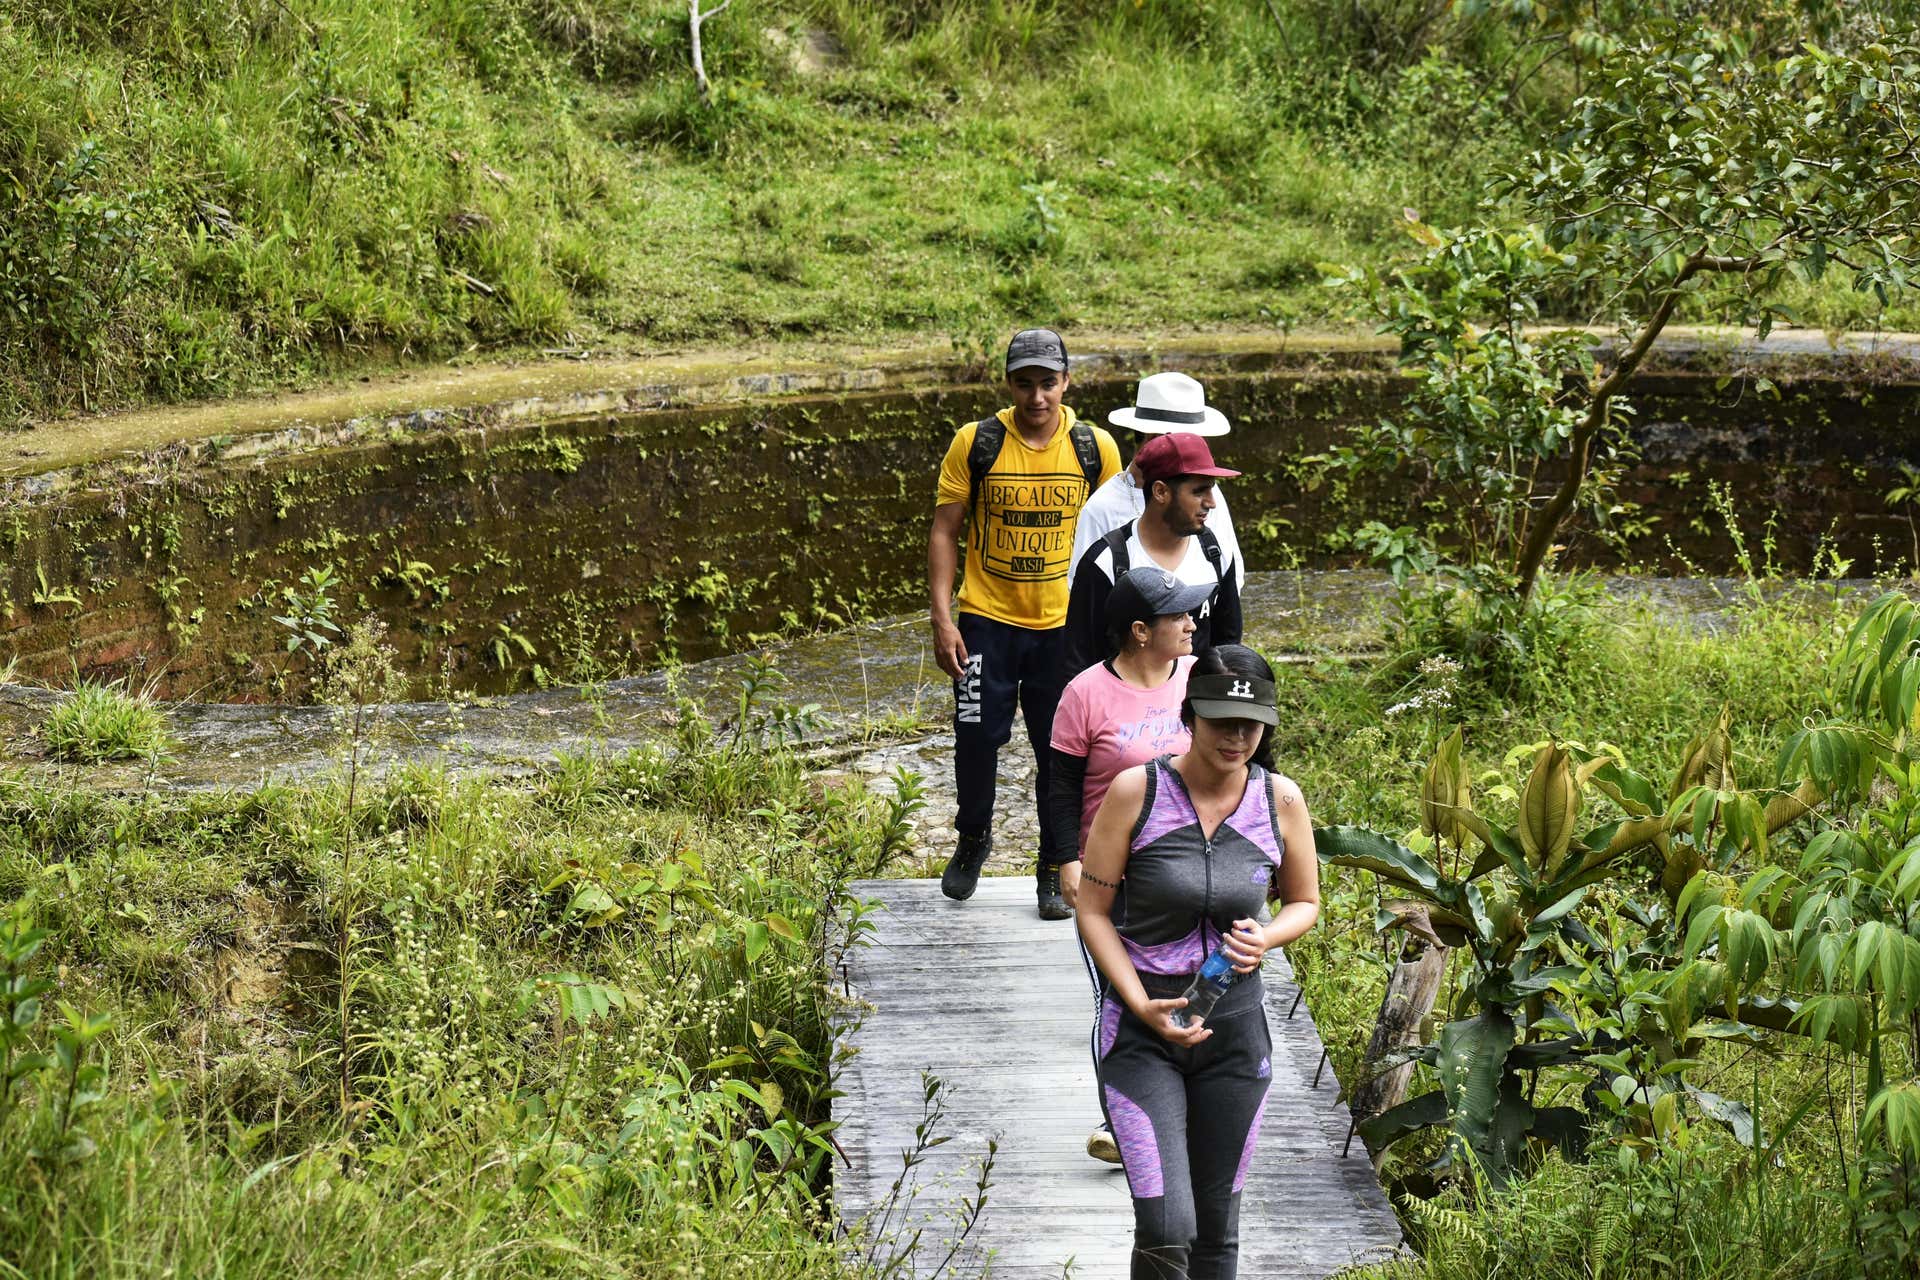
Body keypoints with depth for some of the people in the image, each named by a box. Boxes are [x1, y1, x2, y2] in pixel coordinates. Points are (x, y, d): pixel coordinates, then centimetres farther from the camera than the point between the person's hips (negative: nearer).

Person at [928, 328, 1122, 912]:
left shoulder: (1096, 447, -2)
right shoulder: (975, 443, -6)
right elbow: (944, 530, -2)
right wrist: (942, 620, -8)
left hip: (1064, 624, 1)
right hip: (986, 620, -1)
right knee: (976, 736, 0)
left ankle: (1056, 867, 22)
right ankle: (972, 837, 28)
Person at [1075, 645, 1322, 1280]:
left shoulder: (1281, 800, -3)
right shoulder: (1136, 791, -12)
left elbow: (1304, 901, 12)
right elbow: (1092, 910, -6)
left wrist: (1266, 937, -10)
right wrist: (1143, 1005, -17)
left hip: (1235, 1024, 3)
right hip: (1140, 1028, -3)